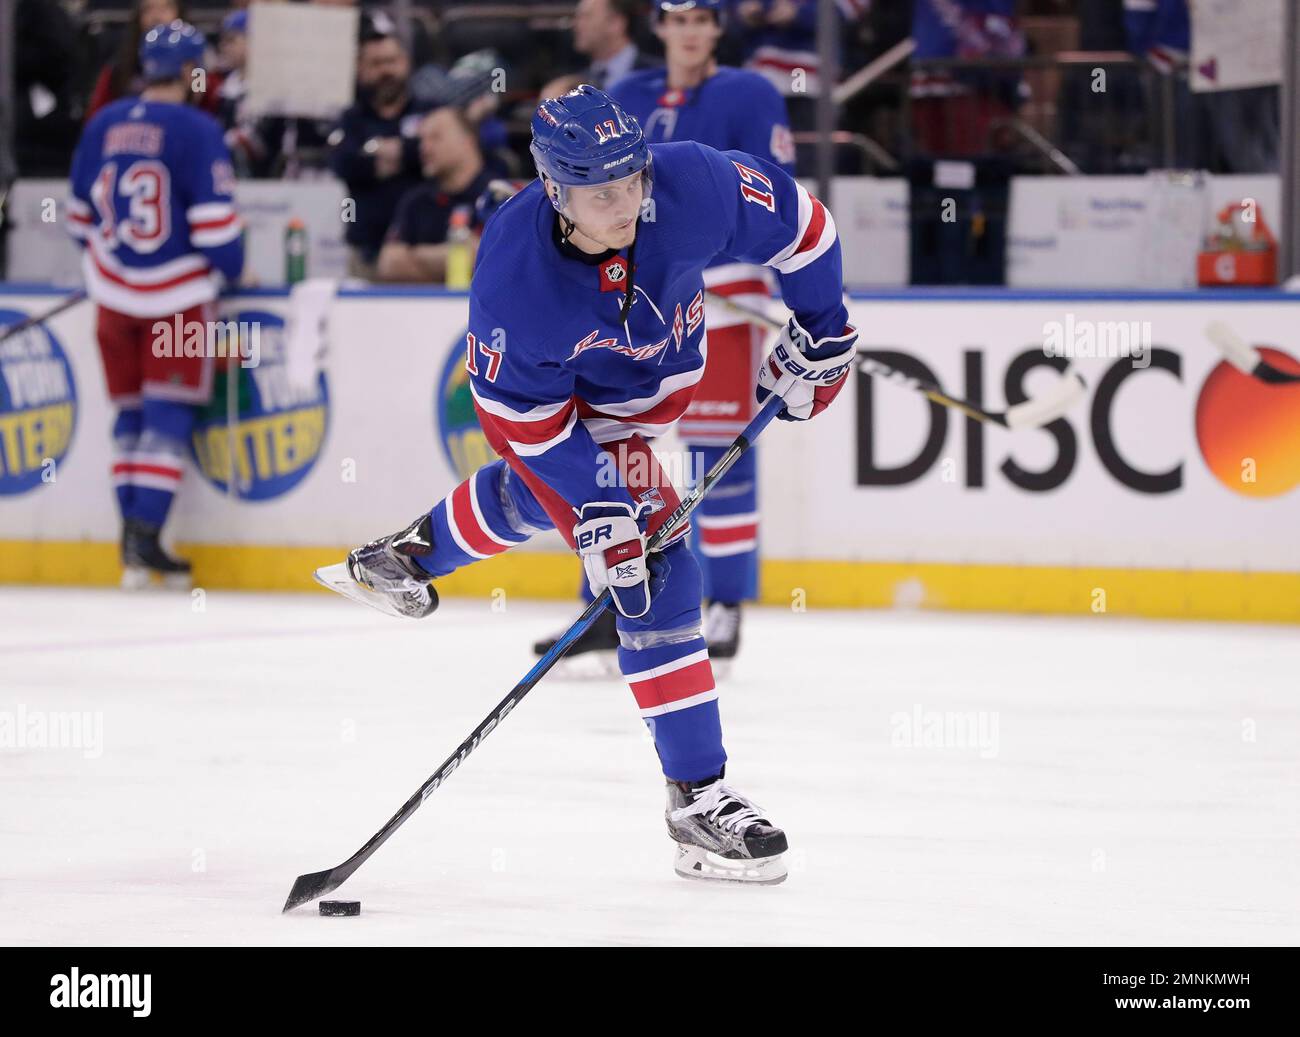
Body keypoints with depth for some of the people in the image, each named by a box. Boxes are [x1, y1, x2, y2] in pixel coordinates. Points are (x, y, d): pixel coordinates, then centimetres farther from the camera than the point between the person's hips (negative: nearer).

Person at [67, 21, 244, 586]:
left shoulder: (102, 125, 5)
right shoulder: (196, 130, -13)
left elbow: (80, 211, 14)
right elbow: (214, 216, -15)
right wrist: (230, 268, 4)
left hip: (113, 288, 5)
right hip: (176, 295, -5)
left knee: (131, 410, 13)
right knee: (169, 413, -2)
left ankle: (132, 531, 12)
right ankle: (146, 534, -11)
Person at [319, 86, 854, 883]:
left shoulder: (694, 186, -34)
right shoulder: (512, 271, -38)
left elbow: (795, 218, -13)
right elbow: (525, 405, -24)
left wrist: (822, 331, -6)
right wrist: (597, 504, -27)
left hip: (658, 380, 5)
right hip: (544, 393, -5)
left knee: (533, 498, 31)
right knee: (654, 571, -16)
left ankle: (407, 555, 64)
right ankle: (699, 799, -10)